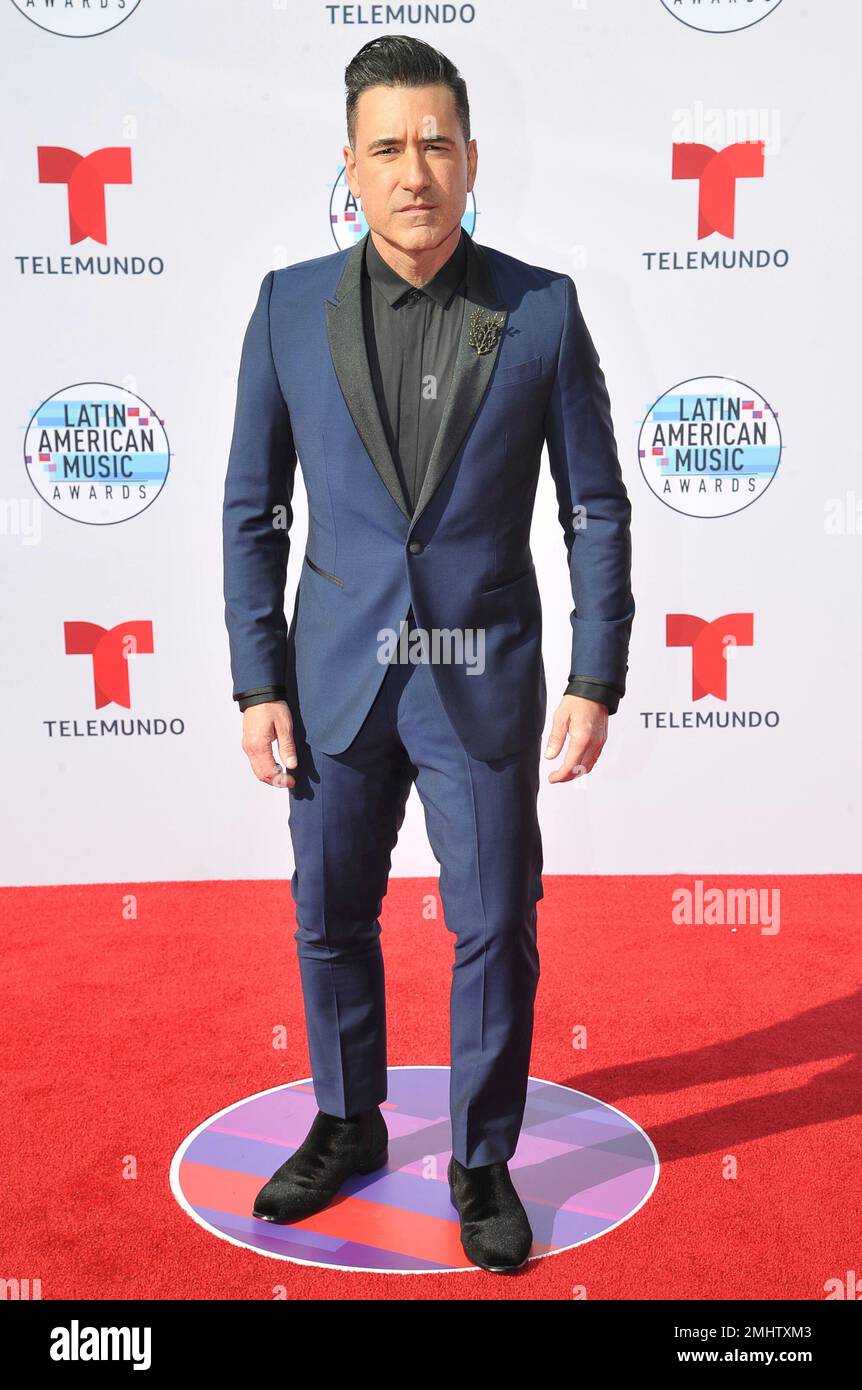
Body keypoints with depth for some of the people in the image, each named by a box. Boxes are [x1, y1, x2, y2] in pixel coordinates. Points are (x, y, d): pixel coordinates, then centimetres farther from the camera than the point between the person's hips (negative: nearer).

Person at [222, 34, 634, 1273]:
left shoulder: (541, 310, -3)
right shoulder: (290, 305, 0)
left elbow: (597, 508, 0)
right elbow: (254, 509, 3)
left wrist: (597, 681, -6)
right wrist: (258, 683, -1)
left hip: (484, 682, -1)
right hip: (337, 676, 2)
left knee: (494, 928, 6)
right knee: (330, 916, 14)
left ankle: (482, 1161, 29)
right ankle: (348, 1126, 38)